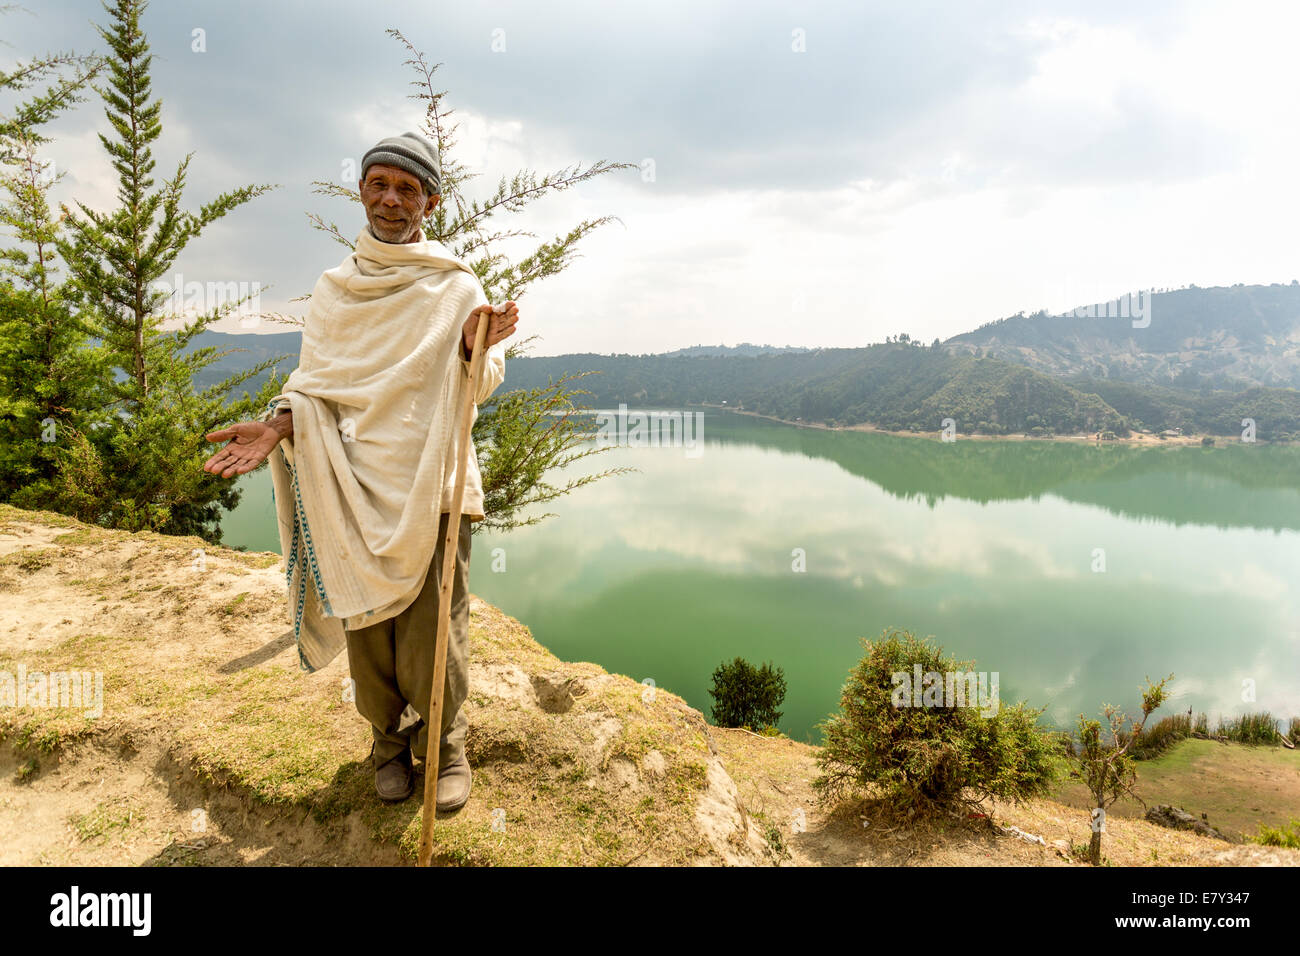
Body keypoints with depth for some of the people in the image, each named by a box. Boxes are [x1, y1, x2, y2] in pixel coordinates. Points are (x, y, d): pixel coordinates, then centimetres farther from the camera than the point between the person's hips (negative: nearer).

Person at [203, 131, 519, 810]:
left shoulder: (456, 286, 5)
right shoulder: (333, 290, 12)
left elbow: (479, 386, 1)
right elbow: (313, 384, 12)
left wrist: (474, 348, -21)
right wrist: (280, 424, -8)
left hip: (432, 488, -2)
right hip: (352, 491, 3)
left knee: (431, 642, -2)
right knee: (365, 631, 9)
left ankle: (445, 744, 25)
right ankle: (388, 741, 35)